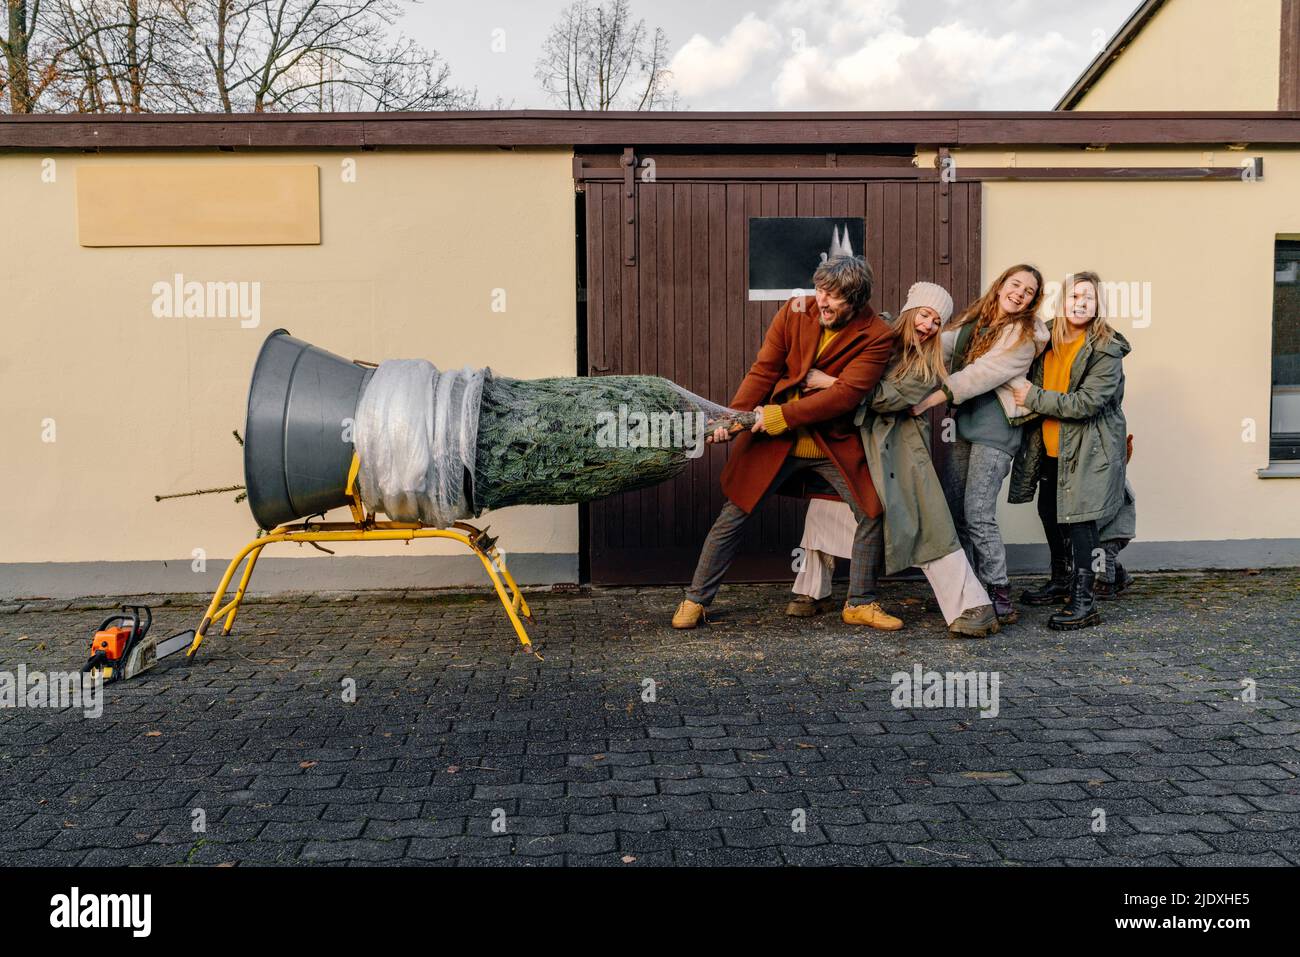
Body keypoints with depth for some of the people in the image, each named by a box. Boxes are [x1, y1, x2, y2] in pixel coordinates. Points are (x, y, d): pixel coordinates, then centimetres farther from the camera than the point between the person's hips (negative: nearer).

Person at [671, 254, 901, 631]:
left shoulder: (876, 336, -12)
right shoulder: (795, 311, -5)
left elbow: (846, 393, -22)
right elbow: (763, 371, -6)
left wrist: (782, 415, -26)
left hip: (836, 442, 0)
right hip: (774, 438, 0)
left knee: (871, 513, -3)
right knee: (734, 515, 1)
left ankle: (860, 603, 18)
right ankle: (695, 600, 14)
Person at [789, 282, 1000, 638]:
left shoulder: (928, 365, -3)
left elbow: (890, 398, -16)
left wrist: (830, 383, -21)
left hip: (901, 451, -3)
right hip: (858, 444, 3)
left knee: (929, 527, -7)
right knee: (824, 507, 0)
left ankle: (972, 607, -3)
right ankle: (811, 591, 19)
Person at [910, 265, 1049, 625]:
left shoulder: (1025, 334, -6)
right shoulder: (972, 320, 15)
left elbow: (985, 372, -16)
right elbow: (942, 349, 7)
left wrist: (931, 399, -21)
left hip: (996, 428, -7)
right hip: (965, 423, 7)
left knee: (978, 515, -11)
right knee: (953, 511, 8)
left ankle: (1001, 600, -2)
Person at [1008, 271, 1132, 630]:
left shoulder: (1107, 350, -14)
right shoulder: (1048, 340, 6)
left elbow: (1086, 402, -22)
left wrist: (1034, 398, -20)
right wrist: (1027, 409, 4)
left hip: (1090, 448, -8)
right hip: (1051, 447, 8)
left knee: (1079, 517, -11)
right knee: (1049, 512, 17)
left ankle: (1083, 602, -6)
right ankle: (1062, 581, 37)